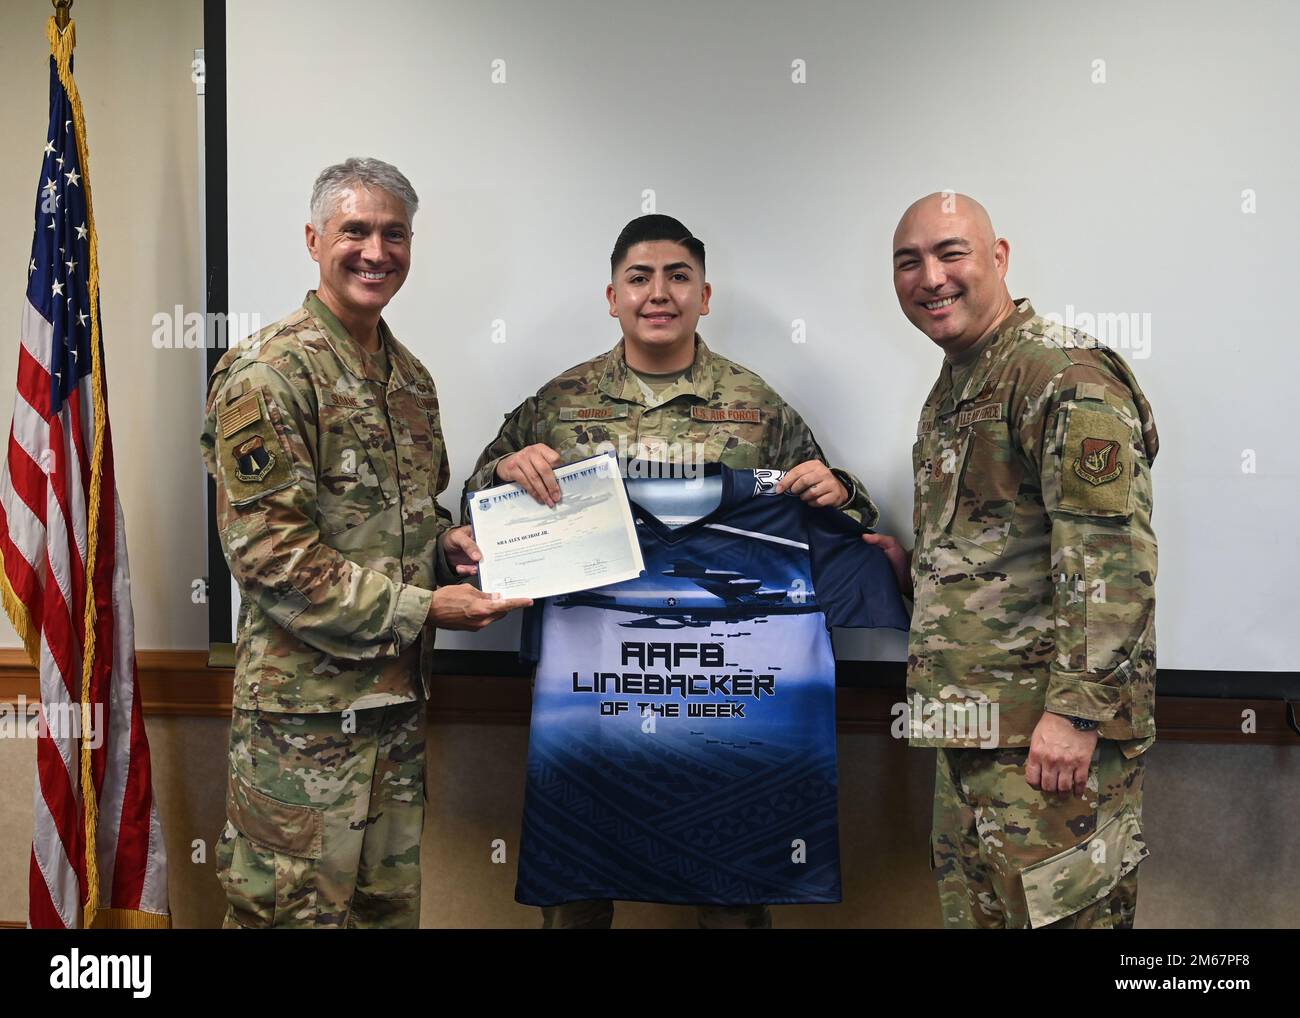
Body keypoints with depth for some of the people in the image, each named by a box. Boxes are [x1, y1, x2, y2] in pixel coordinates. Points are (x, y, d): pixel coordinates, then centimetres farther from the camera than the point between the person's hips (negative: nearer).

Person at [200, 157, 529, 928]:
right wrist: (420, 608, -18)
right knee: (294, 906, 3)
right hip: (304, 705, -7)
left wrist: (450, 544, 2)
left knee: (393, 901, 17)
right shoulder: (269, 372, -12)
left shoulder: (410, 376, 13)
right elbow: (267, 548, -18)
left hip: (401, 696, 8)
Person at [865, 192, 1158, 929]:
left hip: (1048, 731, -9)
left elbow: (1111, 556, -21)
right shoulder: (953, 391, 17)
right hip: (973, 727, 10)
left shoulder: (1063, 375, -13)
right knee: (973, 909, 18)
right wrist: (916, 570, 8)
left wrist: (1076, 710, -24)